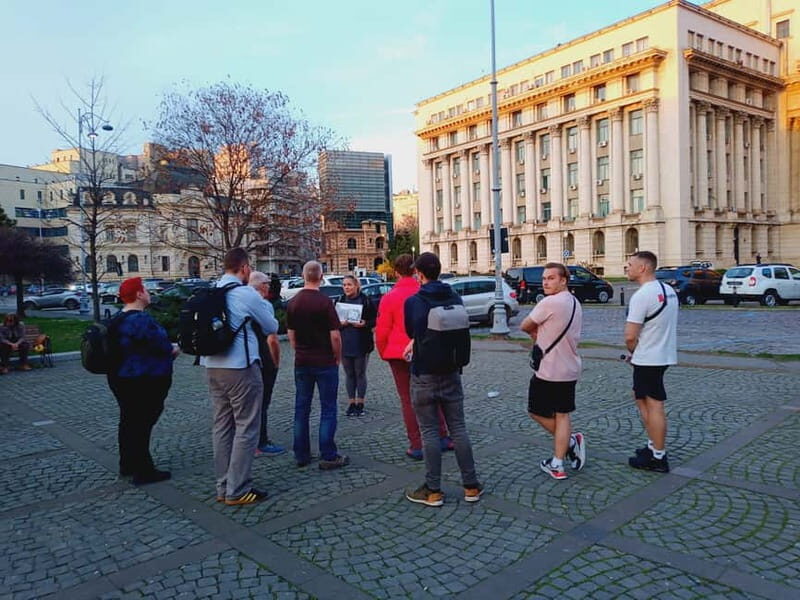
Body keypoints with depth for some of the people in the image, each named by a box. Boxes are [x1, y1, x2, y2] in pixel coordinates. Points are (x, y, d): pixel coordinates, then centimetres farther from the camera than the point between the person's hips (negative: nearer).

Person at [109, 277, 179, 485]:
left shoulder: (119, 319, 11)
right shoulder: (141, 319, -23)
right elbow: (159, 344, -23)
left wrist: (168, 348, 9)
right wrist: (173, 349, -2)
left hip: (123, 378, 11)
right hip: (143, 381, -10)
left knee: (129, 421, 19)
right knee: (142, 423, -4)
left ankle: (127, 464, 32)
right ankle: (143, 471, 3)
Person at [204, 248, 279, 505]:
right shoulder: (247, 294, -11)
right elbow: (272, 327, -1)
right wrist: (266, 306, 15)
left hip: (213, 367, 7)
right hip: (241, 368, -7)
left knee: (221, 426, 13)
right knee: (246, 428, 1)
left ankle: (223, 486, 21)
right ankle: (237, 490, 6)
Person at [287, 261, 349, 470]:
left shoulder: (293, 303, 4)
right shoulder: (324, 302, -14)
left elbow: (291, 334, 11)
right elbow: (335, 336, -15)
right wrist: (338, 357, 0)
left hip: (302, 362, 5)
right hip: (325, 362, -5)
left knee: (301, 409, 12)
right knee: (328, 410, 2)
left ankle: (301, 455, 18)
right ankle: (328, 456, 5)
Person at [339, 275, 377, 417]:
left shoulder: (365, 301, -4)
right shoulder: (340, 302, 8)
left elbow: (375, 320, -4)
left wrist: (365, 324, -21)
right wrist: (339, 323, -10)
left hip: (361, 345, -3)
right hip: (345, 345, 4)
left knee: (360, 374, 5)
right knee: (349, 374, 10)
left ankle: (360, 403, 15)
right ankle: (351, 402, 19)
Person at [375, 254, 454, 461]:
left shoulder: (389, 298, -11)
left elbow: (381, 333, -8)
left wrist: (384, 354, 8)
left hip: (399, 355, -3)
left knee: (408, 400, 7)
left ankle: (416, 446, 10)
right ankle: (443, 438, 21)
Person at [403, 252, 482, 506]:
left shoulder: (413, 302, -13)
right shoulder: (455, 298, 0)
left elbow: (411, 333, 2)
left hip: (424, 375, -4)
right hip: (451, 373, 4)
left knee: (430, 431, 4)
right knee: (458, 428, 11)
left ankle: (433, 491, 13)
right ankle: (471, 486, 18)